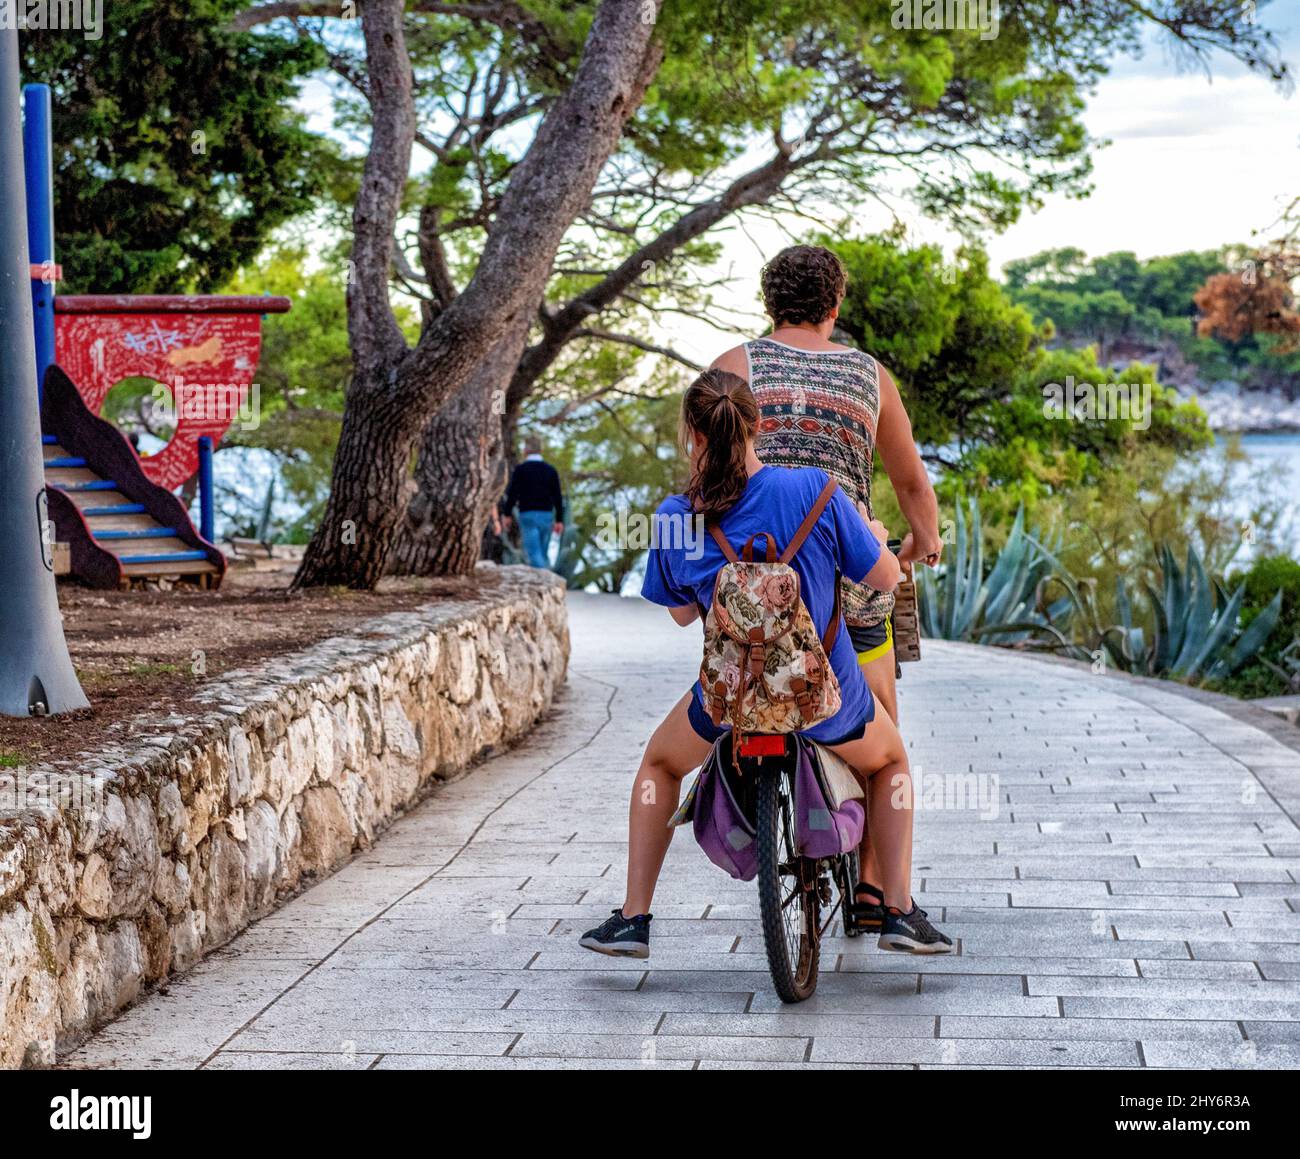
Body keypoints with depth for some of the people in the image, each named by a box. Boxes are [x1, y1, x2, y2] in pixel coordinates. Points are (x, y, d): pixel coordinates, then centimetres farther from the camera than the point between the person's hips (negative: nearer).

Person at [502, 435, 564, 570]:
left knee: (533, 553, -8)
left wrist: (507, 515, 3)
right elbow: (558, 497, 5)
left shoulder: (520, 469, -3)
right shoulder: (551, 470, 7)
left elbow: (512, 493, -6)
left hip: (528, 515, -4)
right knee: (544, 554, 12)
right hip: (547, 515, 4)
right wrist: (559, 520, 9)